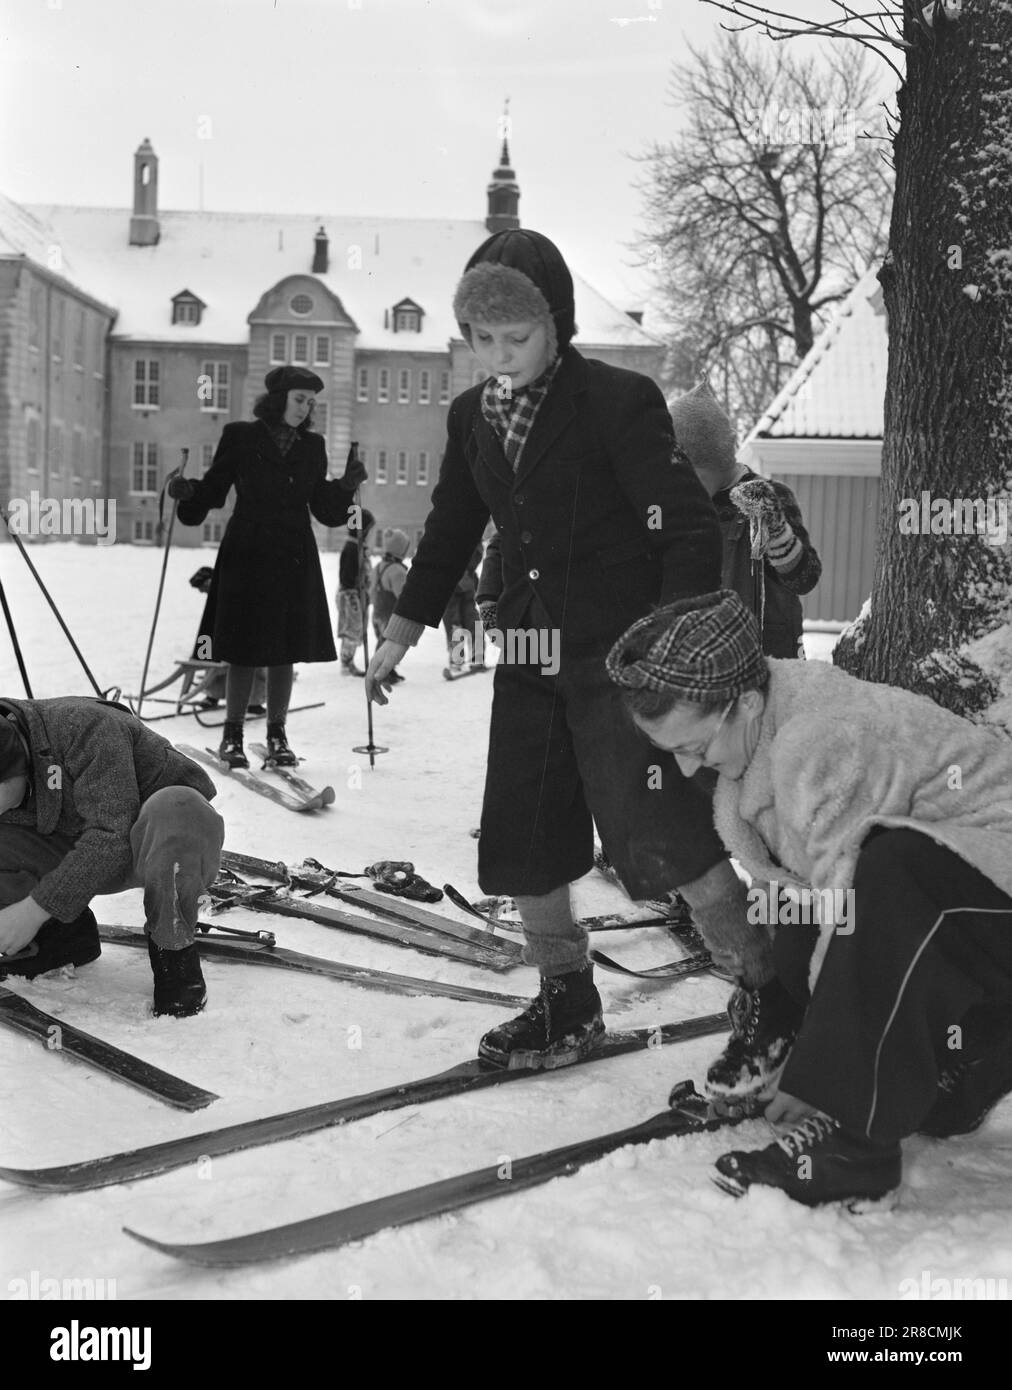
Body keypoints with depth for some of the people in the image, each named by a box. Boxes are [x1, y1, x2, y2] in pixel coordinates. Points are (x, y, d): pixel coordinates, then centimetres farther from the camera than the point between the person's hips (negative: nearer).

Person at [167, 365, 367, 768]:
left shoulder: (312, 447, 10)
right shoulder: (241, 437, 0)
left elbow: (322, 507, 11)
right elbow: (213, 490, 2)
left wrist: (346, 487, -5)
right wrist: (186, 492, -17)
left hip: (294, 559, 3)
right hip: (247, 555, -3)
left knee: (285, 650, 5)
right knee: (244, 650, -1)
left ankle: (277, 734, 16)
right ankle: (232, 735, 11)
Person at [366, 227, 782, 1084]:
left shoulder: (619, 402, -12)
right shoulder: (473, 417, 8)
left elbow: (688, 529, -15)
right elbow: (451, 532, 19)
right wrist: (402, 634, 20)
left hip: (620, 657, -7)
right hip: (529, 659, 7)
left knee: (661, 836, -12)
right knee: (521, 840, 9)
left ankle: (774, 994, 7)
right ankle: (568, 1003, 28)